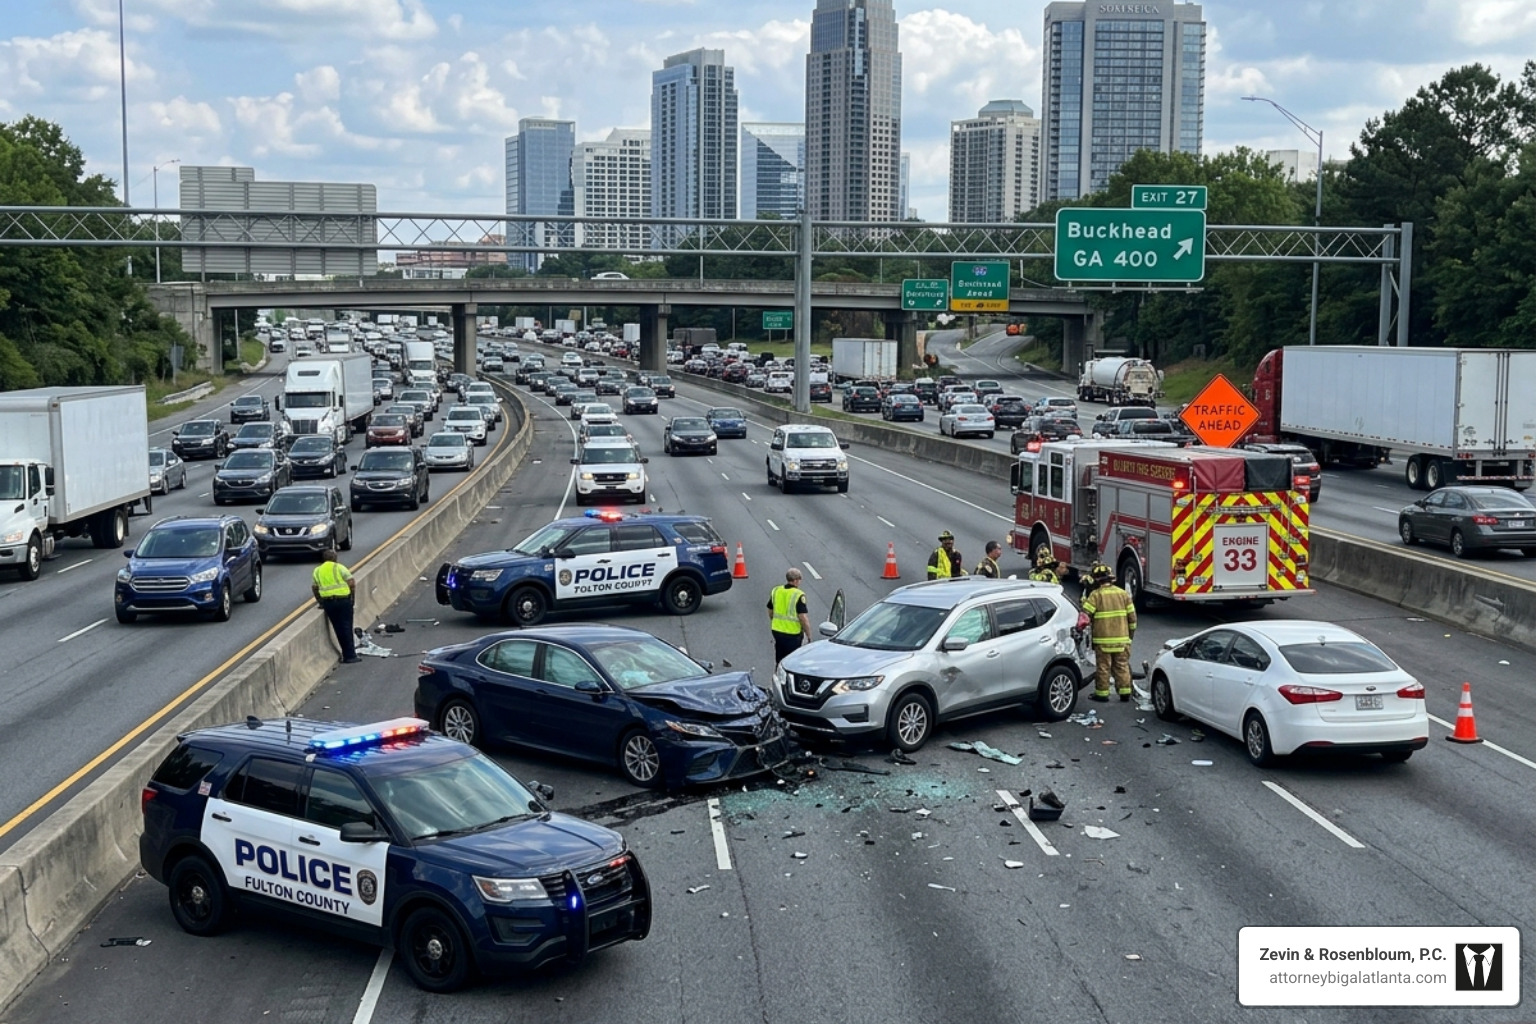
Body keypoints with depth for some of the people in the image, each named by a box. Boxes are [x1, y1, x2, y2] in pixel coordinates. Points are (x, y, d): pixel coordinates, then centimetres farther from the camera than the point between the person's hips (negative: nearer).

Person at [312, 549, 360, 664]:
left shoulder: (317, 570, 12)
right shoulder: (339, 567, -2)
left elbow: (314, 588, 17)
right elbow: (350, 582, -8)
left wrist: (320, 602, 26)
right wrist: (352, 596, 5)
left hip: (327, 602, 4)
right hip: (343, 600, -4)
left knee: (338, 629, 10)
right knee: (346, 627, 1)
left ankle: (347, 655, 15)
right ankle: (350, 656, 0)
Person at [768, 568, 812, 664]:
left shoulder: (775, 591, 3)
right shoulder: (798, 595, -16)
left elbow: (770, 612, 14)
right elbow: (803, 617, -19)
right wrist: (808, 636, -11)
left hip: (777, 630, 6)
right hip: (793, 634, -6)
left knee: (779, 661, 17)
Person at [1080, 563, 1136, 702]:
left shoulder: (1096, 595, -9)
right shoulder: (1123, 594, 6)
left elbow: (1085, 614, -13)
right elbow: (1132, 616, 8)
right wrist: (1131, 634, 18)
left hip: (1103, 639, -4)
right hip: (1122, 639, 4)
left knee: (1103, 667, 3)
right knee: (1122, 666, 10)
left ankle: (1102, 693, 7)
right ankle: (1125, 692, 11)